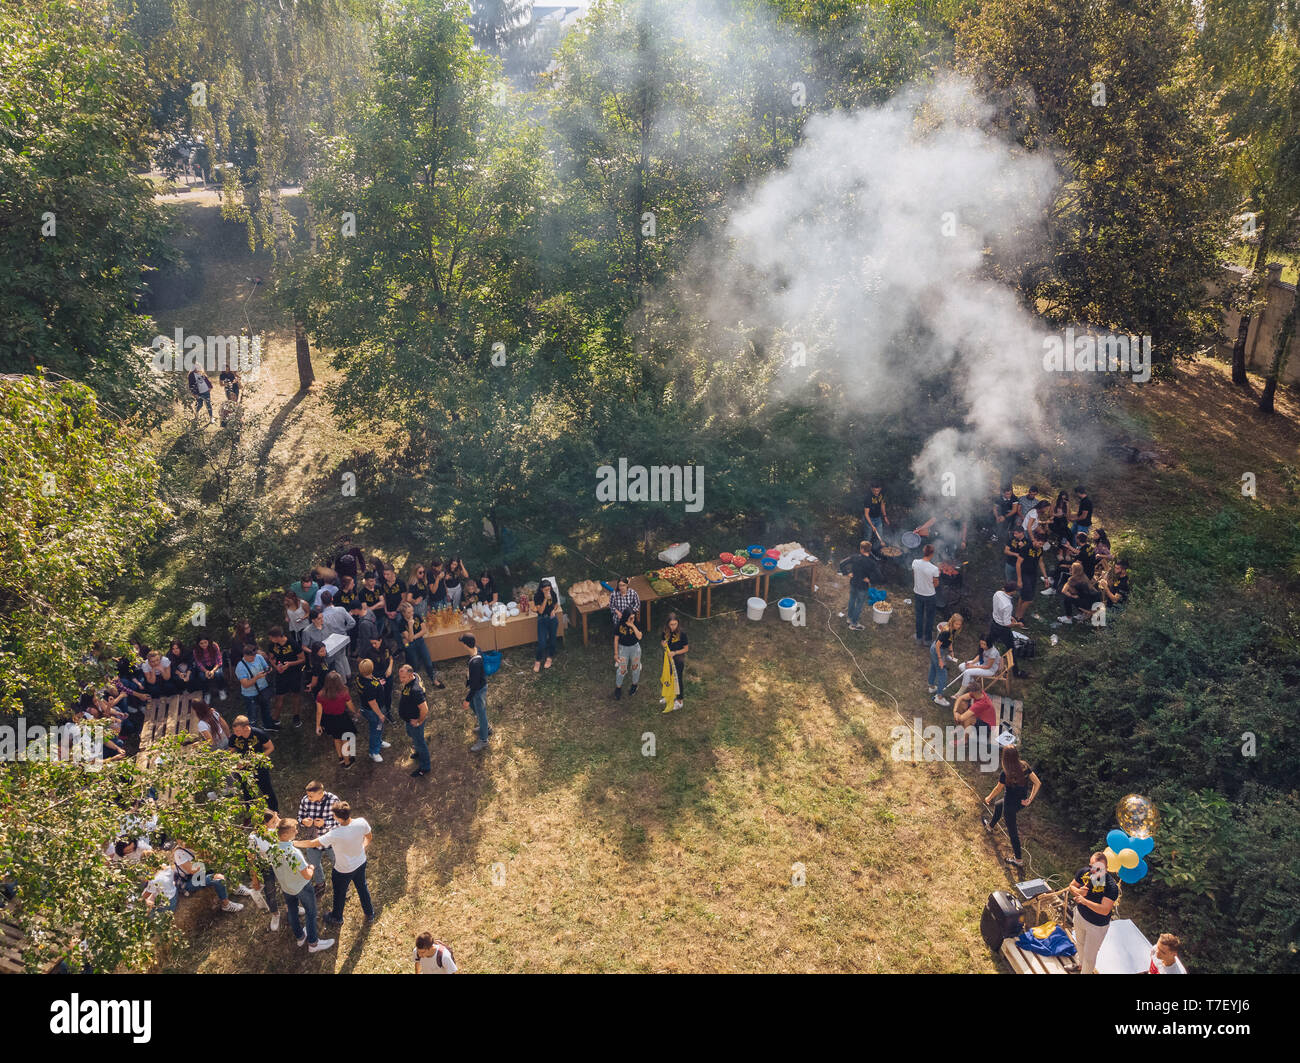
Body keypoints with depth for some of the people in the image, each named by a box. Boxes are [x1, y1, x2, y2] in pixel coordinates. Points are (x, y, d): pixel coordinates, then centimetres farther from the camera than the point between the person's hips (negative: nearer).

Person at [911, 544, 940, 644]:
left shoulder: (915, 563, -18)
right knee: (929, 617, 19)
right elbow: (936, 584, -16)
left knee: (919, 615, 23)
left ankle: (919, 637, 38)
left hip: (918, 593, 4)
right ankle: (927, 639, 33)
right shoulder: (934, 569, -30)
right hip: (930, 596, -4)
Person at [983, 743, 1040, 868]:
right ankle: (990, 826, 60)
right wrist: (1030, 799, -3)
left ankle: (1018, 859, 24)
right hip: (1021, 802, 7)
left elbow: (998, 789, -12)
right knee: (998, 805, 35)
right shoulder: (1024, 767, -14)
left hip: (1010, 804, -7)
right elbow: (1037, 783, -11)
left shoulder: (1005, 773, -28)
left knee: (1012, 831, 12)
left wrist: (988, 798, 8)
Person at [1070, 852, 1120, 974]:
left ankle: (1087, 971, 42)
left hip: (1097, 925, -6)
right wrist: (1078, 891, -25)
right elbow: (1072, 886, -2)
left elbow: (1105, 910, -38)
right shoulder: (1084, 872, -19)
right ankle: (1081, 964, 62)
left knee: (1089, 955, 14)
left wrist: (1084, 901, -44)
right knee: (1080, 943, 33)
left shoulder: (1111, 886, -34)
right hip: (1080, 915, 6)